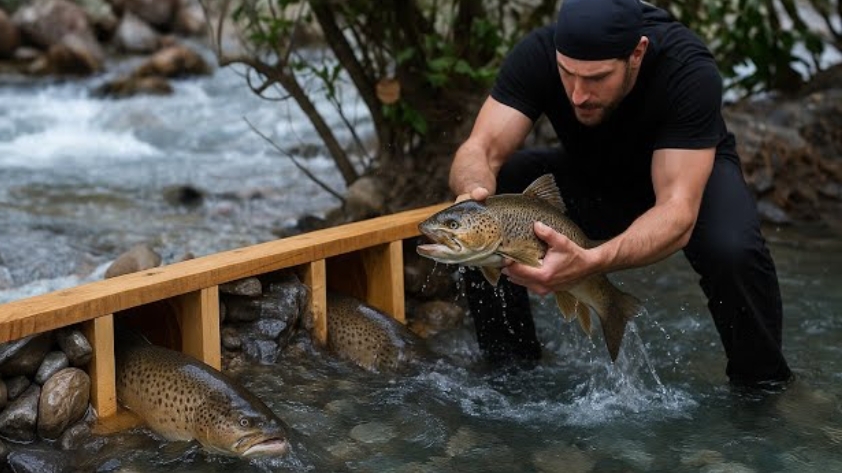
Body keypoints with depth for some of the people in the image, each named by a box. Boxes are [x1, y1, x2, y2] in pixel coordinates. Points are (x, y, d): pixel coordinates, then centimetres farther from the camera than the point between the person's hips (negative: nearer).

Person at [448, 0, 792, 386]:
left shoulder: (689, 71, -36)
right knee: (487, 201, -24)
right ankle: (513, 369, -5)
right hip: (589, 175, 3)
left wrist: (590, 262, -60)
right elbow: (482, 147, -31)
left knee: (733, 251, -36)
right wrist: (473, 190, -57)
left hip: (693, 172, -3)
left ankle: (760, 386, -7)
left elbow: (677, 213, -42)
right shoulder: (538, 54, -28)